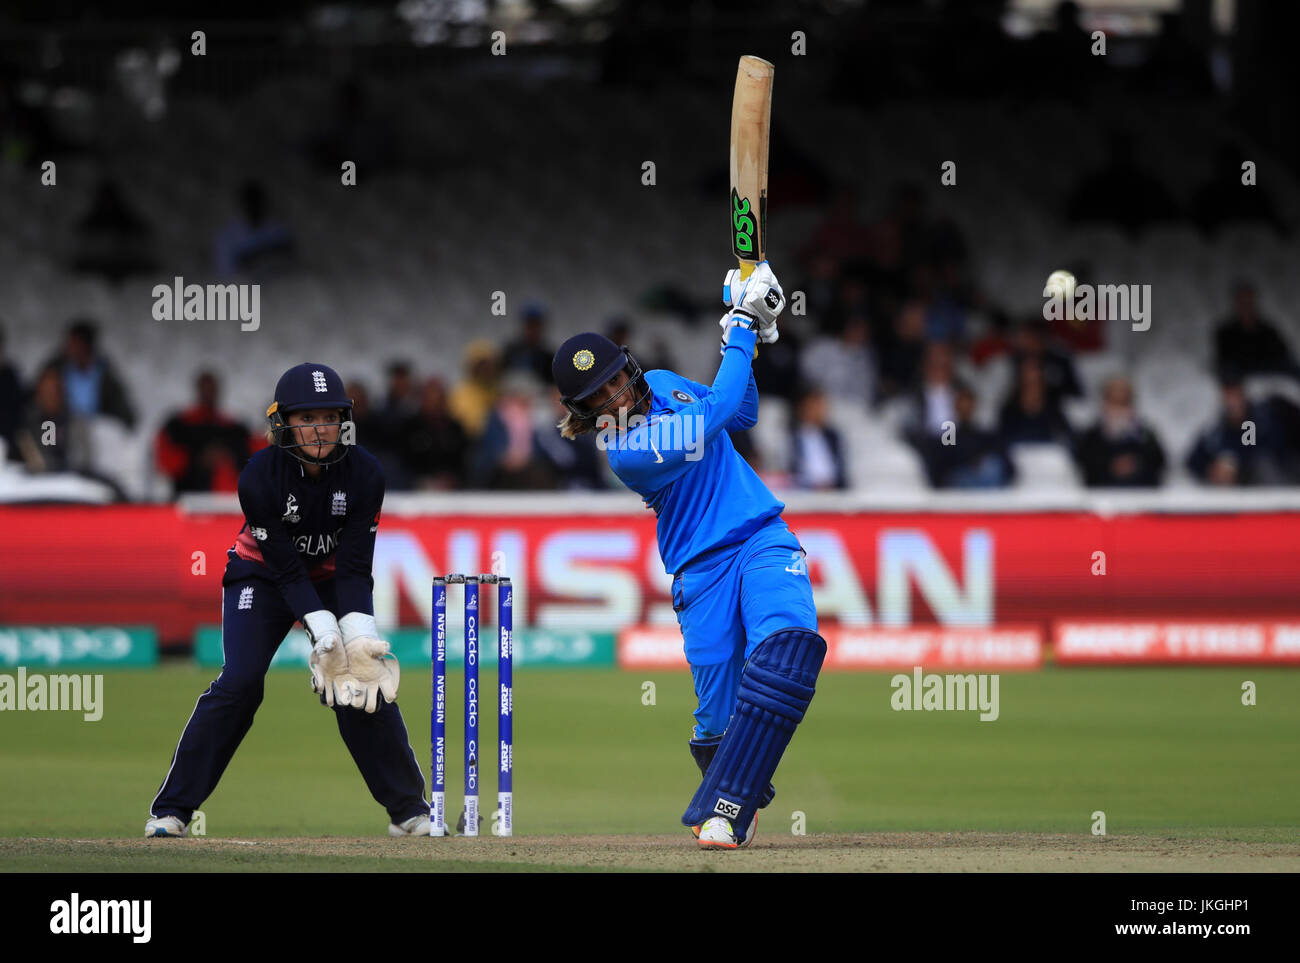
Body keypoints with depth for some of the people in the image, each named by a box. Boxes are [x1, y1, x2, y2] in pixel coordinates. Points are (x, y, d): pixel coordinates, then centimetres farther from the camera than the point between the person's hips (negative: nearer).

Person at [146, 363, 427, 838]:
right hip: (263, 576, -2)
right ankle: (171, 808, -12)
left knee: (369, 682, -11)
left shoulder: (364, 474, -22)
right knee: (239, 682, -18)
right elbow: (287, 568, -26)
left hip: (333, 579, 2)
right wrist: (323, 631, -37)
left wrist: (359, 634, -34)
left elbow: (355, 566, -20)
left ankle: (408, 808, 4)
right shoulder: (259, 476, -28)